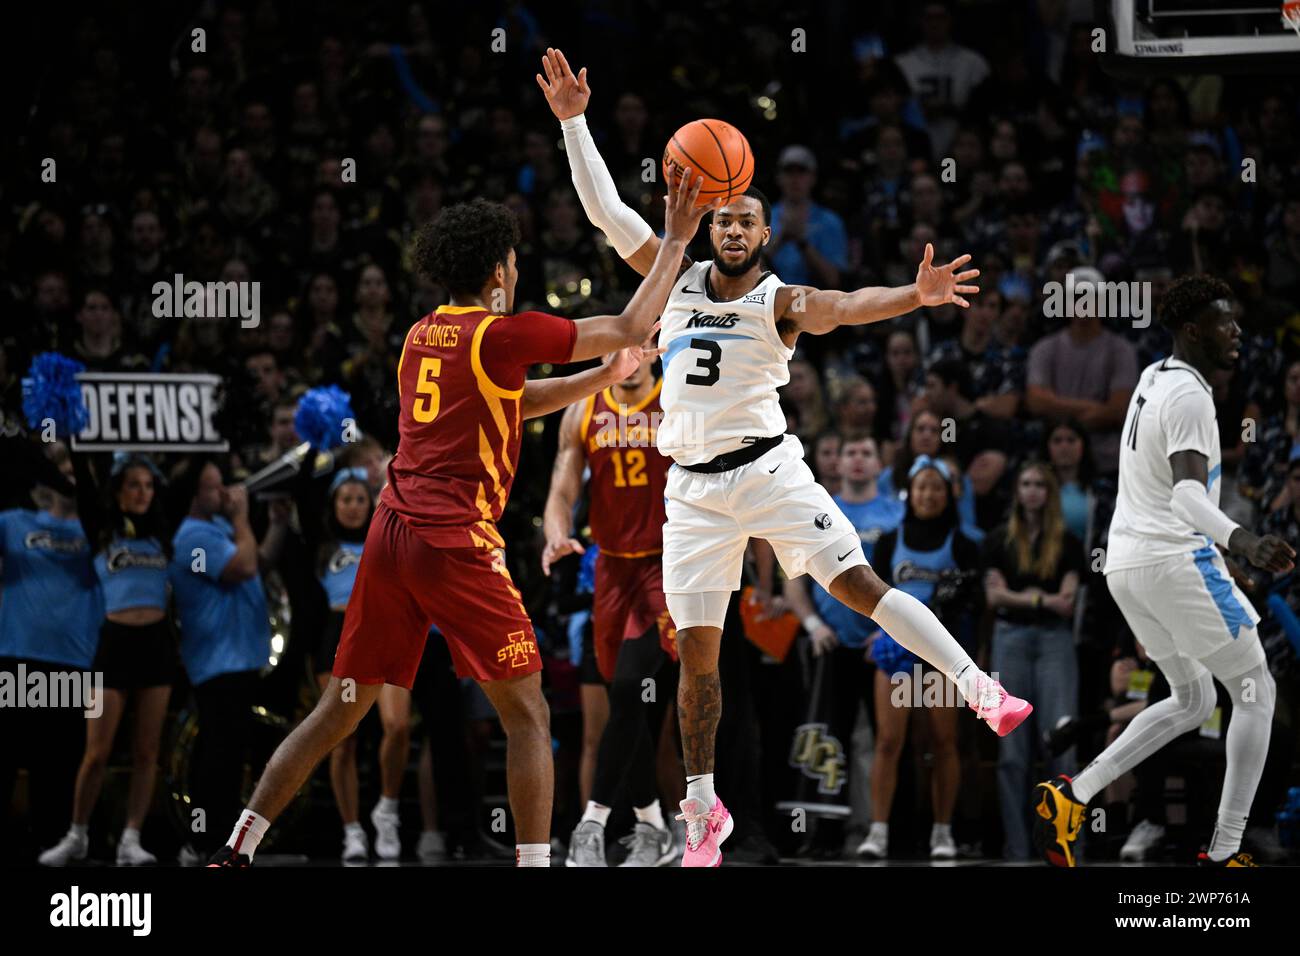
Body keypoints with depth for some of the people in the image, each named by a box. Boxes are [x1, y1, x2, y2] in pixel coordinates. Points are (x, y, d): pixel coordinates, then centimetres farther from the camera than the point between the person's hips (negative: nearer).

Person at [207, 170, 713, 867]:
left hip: (391, 532, 7)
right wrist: (676, 241, 8)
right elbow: (632, 327, -1)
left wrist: (605, 375, 30)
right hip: (456, 540, -7)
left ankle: (235, 851, 9)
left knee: (340, 708, 12)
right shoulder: (502, 333, -4)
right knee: (526, 713, 0)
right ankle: (534, 863, -8)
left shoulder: (421, 336, 18)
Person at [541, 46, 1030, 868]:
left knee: (860, 585, -16)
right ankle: (704, 814, 10)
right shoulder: (678, 276, 8)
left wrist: (914, 297, -43)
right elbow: (606, 210, 10)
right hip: (694, 486, 3)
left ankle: (981, 690, -14)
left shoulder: (780, 302, -3)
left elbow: (841, 306, -23)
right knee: (696, 648, 2)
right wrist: (574, 121, 4)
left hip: (767, 469, -3)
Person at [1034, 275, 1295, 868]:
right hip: (1175, 559, -9)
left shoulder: (1152, 379, 13)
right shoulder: (1189, 395, -16)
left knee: (1193, 700, 19)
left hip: (1127, 562, 9)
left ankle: (1071, 797, 5)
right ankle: (1225, 853, -1)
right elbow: (1187, 494, -31)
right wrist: (1243, 542, -47)